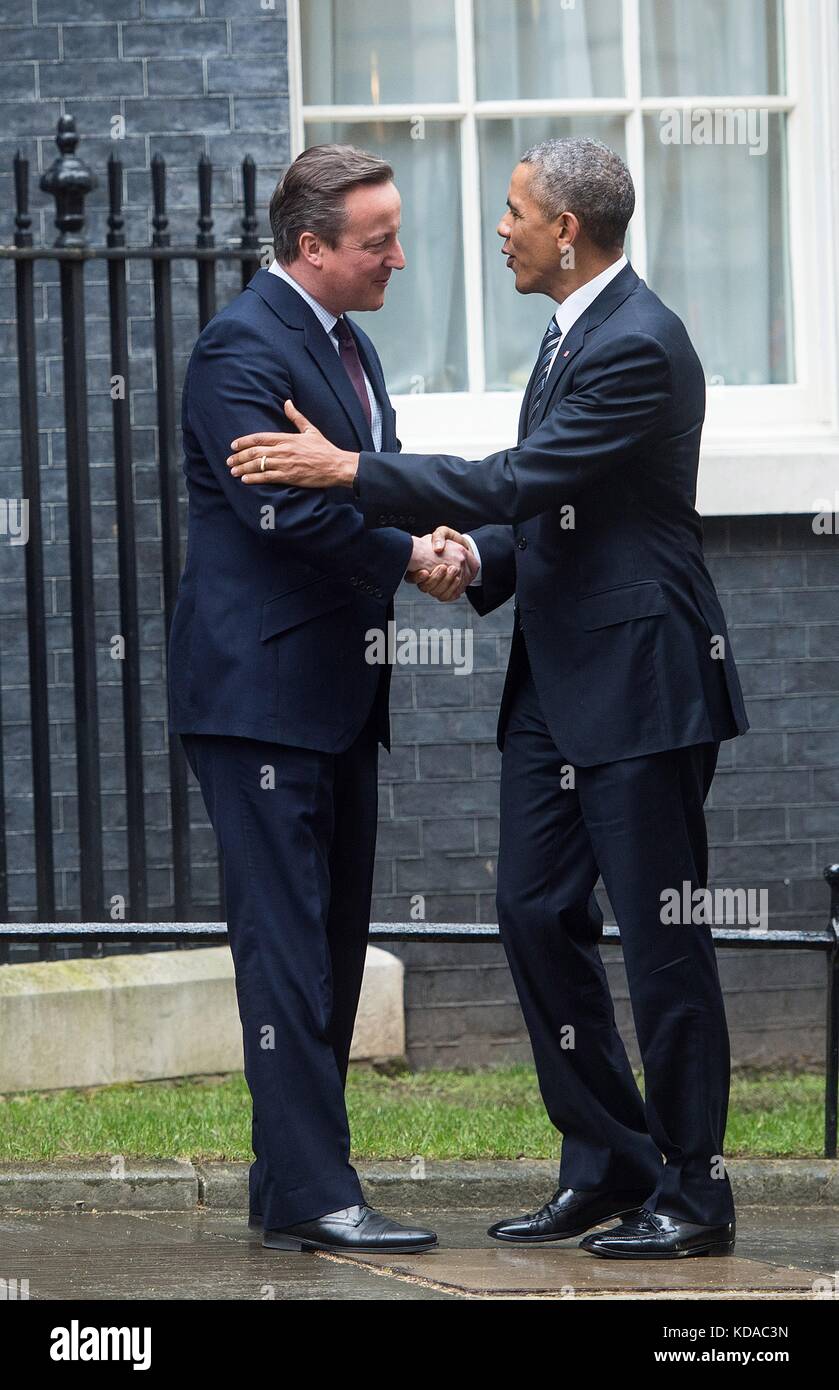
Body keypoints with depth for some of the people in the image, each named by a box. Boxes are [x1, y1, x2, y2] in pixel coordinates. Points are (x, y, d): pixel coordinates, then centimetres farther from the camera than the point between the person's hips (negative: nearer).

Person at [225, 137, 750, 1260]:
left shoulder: (639, 346, -17)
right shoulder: (571, 333, 15)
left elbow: (525, 479, -22)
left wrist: (349, 471, -19)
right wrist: (479, 560, 1)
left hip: (640, 684, -10)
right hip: (555, 683, 10)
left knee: (661, 936, -3)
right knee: (537, 917, 8)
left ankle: (692, 1194, 5)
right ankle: (606, 1166, 18)